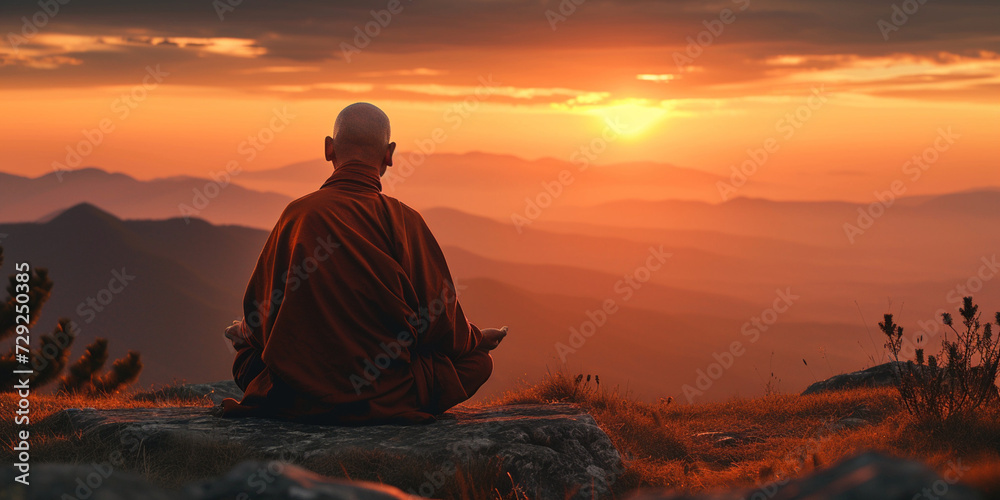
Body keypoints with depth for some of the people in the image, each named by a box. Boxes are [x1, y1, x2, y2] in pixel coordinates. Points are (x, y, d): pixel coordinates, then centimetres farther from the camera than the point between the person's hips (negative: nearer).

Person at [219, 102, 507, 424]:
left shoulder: (297, 215, -6)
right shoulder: (405, 222, -10)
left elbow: (260, 313, 3)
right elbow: (442, 328, -5)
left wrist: (244, 332, 27)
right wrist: (478, 339, 18)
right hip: (391, 400, -2)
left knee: (246, 354, 32)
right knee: (478, 360, 18)